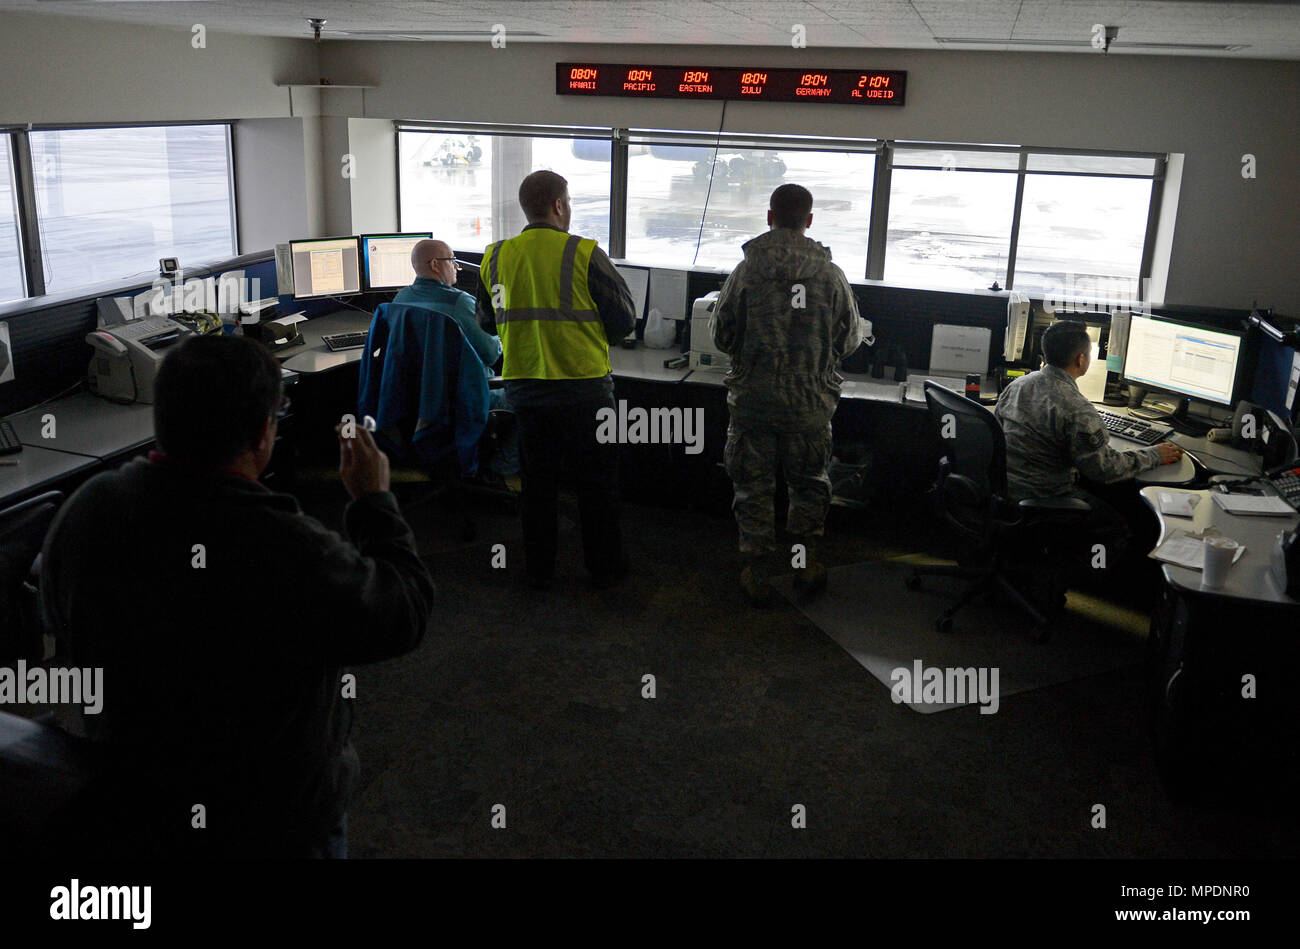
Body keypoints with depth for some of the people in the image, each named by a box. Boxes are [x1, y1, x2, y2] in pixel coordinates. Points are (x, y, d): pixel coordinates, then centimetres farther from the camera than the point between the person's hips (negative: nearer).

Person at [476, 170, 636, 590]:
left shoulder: (495, 257, 0)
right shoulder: (584, 254, -12)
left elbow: (488, 322, 12)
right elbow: (624, 319, -8)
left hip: (523, 387, 4)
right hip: (585, 388, -4)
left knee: (537, 481, 15)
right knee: (597, 480, 11)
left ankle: (539, 570, 24)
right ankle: (605, 567, 22)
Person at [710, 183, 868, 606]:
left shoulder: (747, 270, -9)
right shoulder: (831, 274, -5)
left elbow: (722, 334, -3)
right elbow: (849, 340, 2)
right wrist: (865, 329, 25)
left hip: (753, 401, -1)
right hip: (811, 404, 1)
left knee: (753, 487, 10)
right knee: (809, 485, 18)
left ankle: (756, 575, 16)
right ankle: (805, 564, 27)